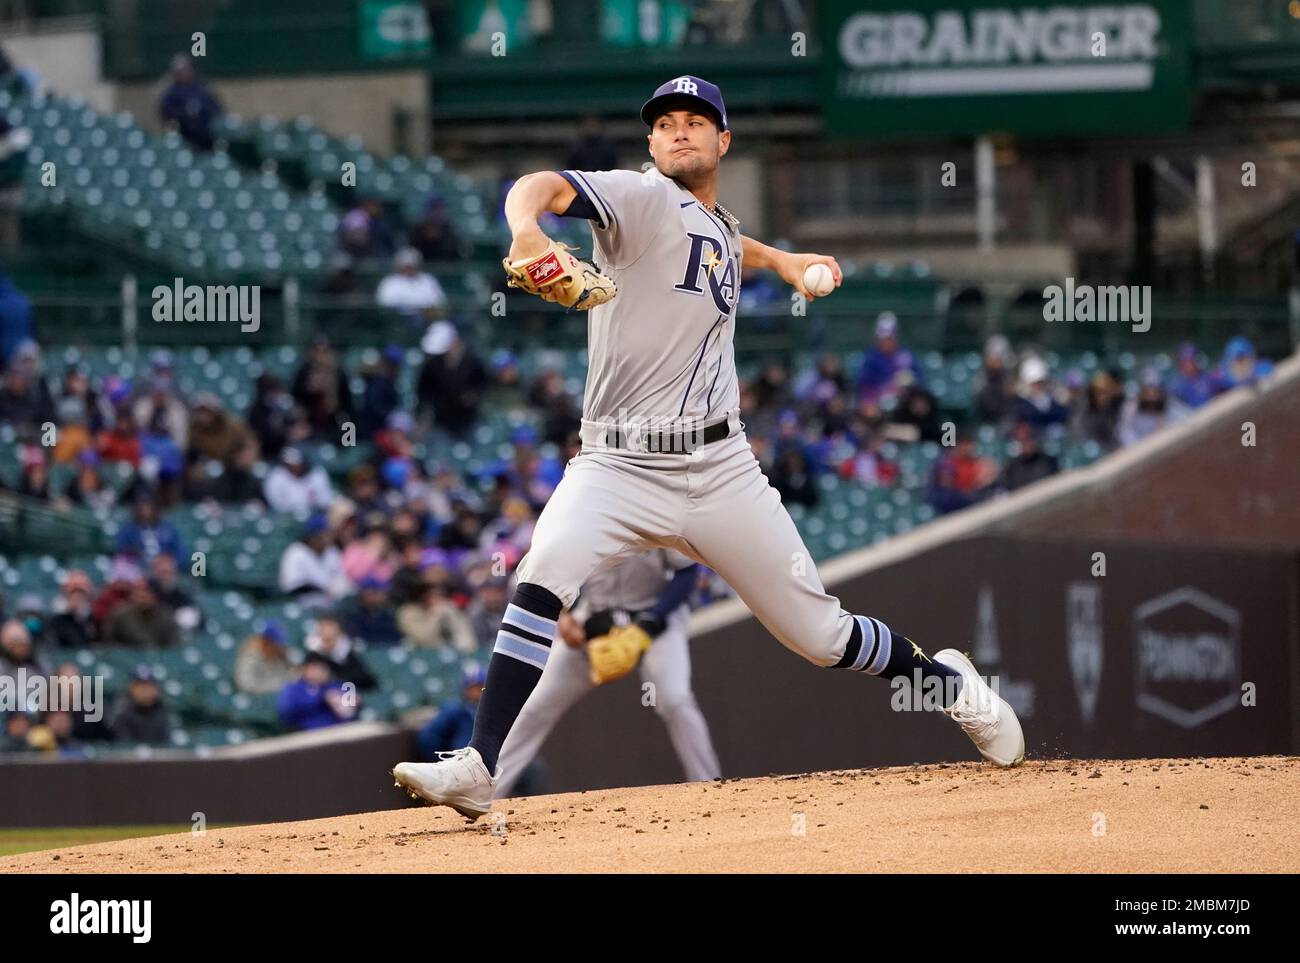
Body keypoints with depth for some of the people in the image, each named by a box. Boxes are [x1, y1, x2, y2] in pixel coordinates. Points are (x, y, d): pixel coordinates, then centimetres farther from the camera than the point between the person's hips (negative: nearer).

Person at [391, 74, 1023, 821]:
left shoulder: (724, 231, 16)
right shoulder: (642, 200, -3)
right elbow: (541, 186, -24)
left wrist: (778, 260, 32)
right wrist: (528, 230, -45)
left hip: (720, 471, 4)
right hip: (618, 468, -4)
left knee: (821, 634, 7)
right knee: (545, 581, -31)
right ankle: (479, 773, -30)